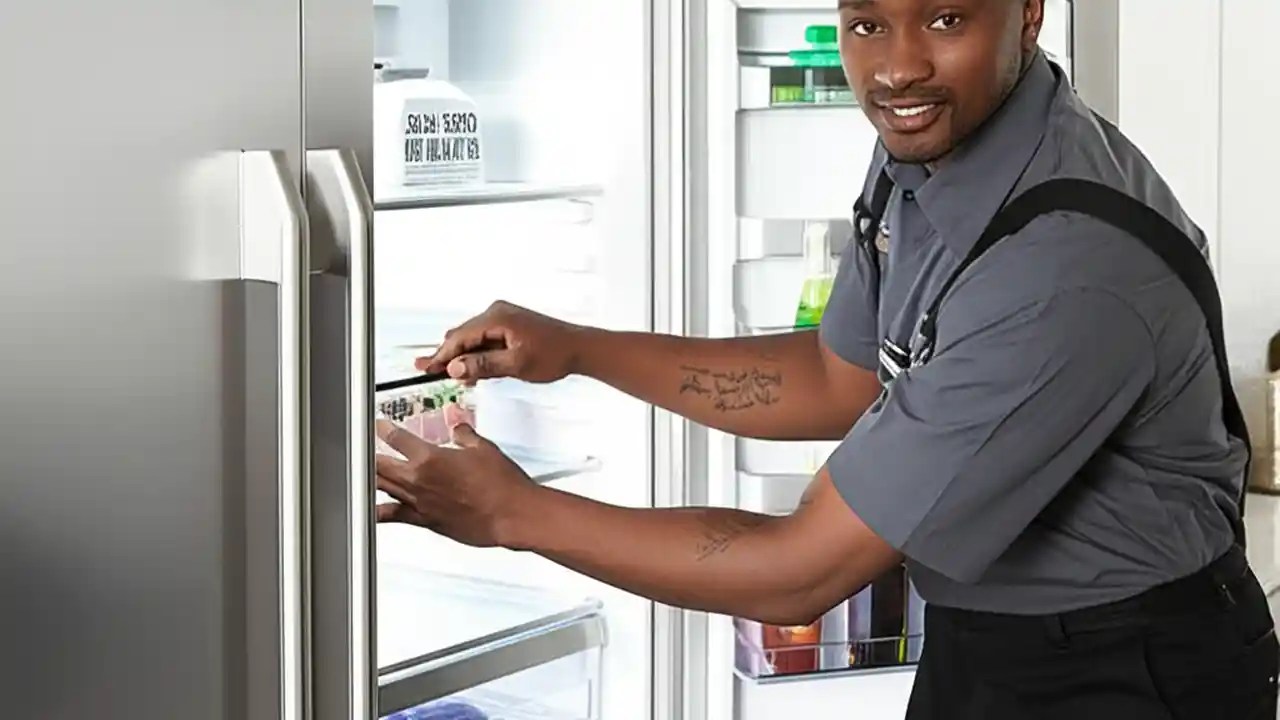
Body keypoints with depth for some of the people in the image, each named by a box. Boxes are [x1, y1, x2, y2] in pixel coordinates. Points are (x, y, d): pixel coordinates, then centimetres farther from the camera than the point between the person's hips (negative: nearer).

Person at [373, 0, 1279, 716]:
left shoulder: (1069, 271, -33)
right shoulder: (925, 146, -6)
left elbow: (801, 574, -28)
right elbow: (842, 381, 11)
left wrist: (514, 512, -19)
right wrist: (573, 350, 4)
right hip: (975, 642, 8)